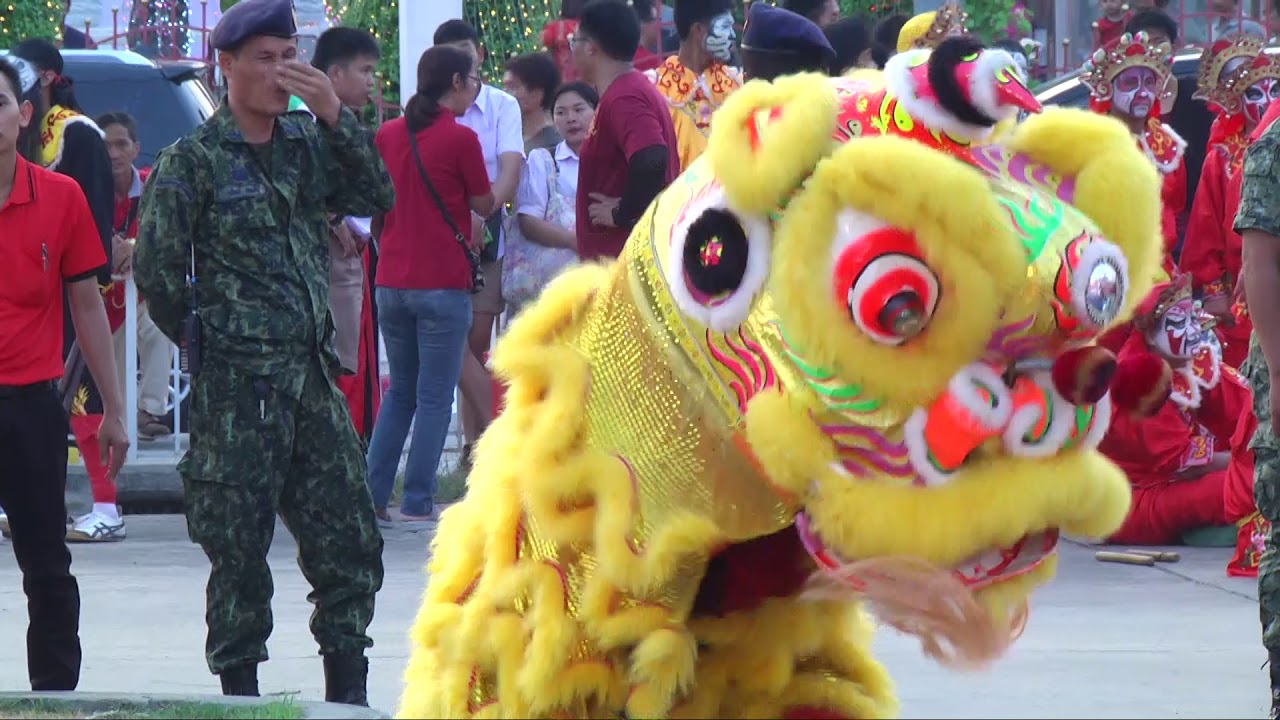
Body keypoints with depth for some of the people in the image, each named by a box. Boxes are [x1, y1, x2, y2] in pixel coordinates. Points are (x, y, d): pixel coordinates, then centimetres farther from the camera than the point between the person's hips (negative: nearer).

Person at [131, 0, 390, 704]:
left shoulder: (307, 144, 12)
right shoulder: (192, 161, -4)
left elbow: (375, 198, 1)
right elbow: (157, 270, -5)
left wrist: (335, 116, -9)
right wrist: (211, 345, 0)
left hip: (311, 378, 5)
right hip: (236, 388, -5)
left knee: (349, 536, 3)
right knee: (239, 546, -1)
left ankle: (348, 689, 12)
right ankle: (240, 690, 7)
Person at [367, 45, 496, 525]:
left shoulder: (387, 135, 6)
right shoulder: (460, 139, -11)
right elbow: (485, 205, -3)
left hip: (391, 282, 6)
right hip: (443, 284, -6)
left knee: (399, 391, 17)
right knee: (434, 397, 2)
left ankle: (373, 494, 11)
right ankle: (417, 501, 1)